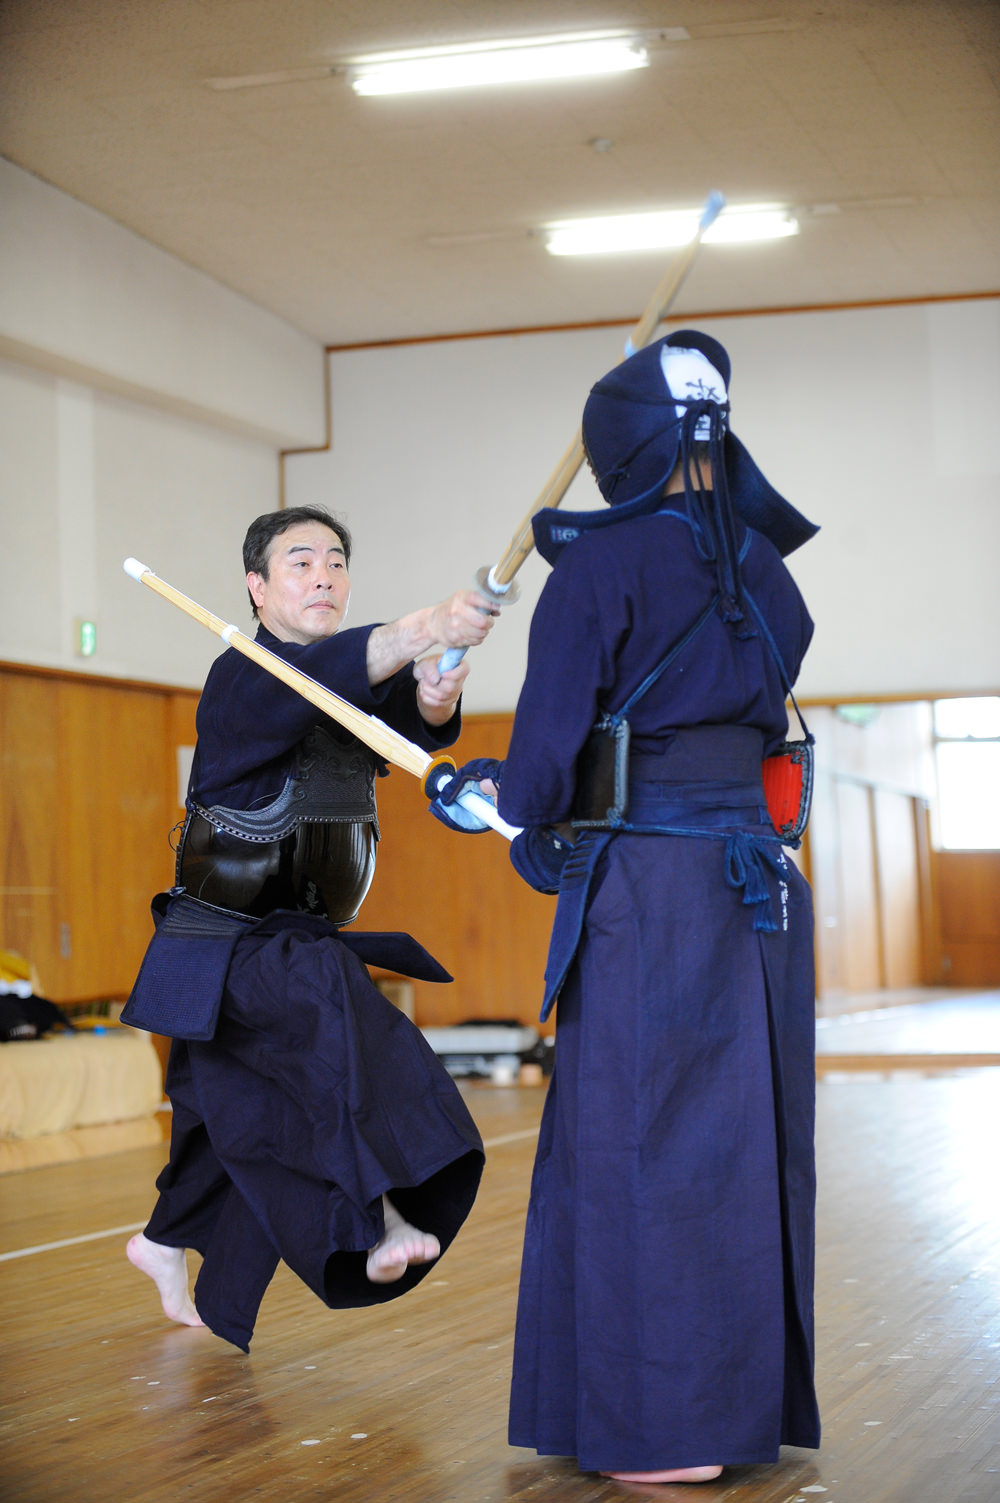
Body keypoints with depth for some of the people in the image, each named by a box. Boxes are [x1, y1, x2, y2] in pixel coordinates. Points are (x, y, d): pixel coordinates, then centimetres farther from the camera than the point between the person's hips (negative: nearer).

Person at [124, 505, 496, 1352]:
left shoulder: (362, 689, 6)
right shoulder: (241, 682, -16)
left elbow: (416, 719, -16)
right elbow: (312, 680, -39)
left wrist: (435, 694, -42)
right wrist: (423, 629, -56)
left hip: (303, 934, 7)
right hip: (223, 948, -7)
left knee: (250, 1119, 15)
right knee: (330, 1001, -35)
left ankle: (165, 1246, 39)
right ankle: (381, 1215, -41)